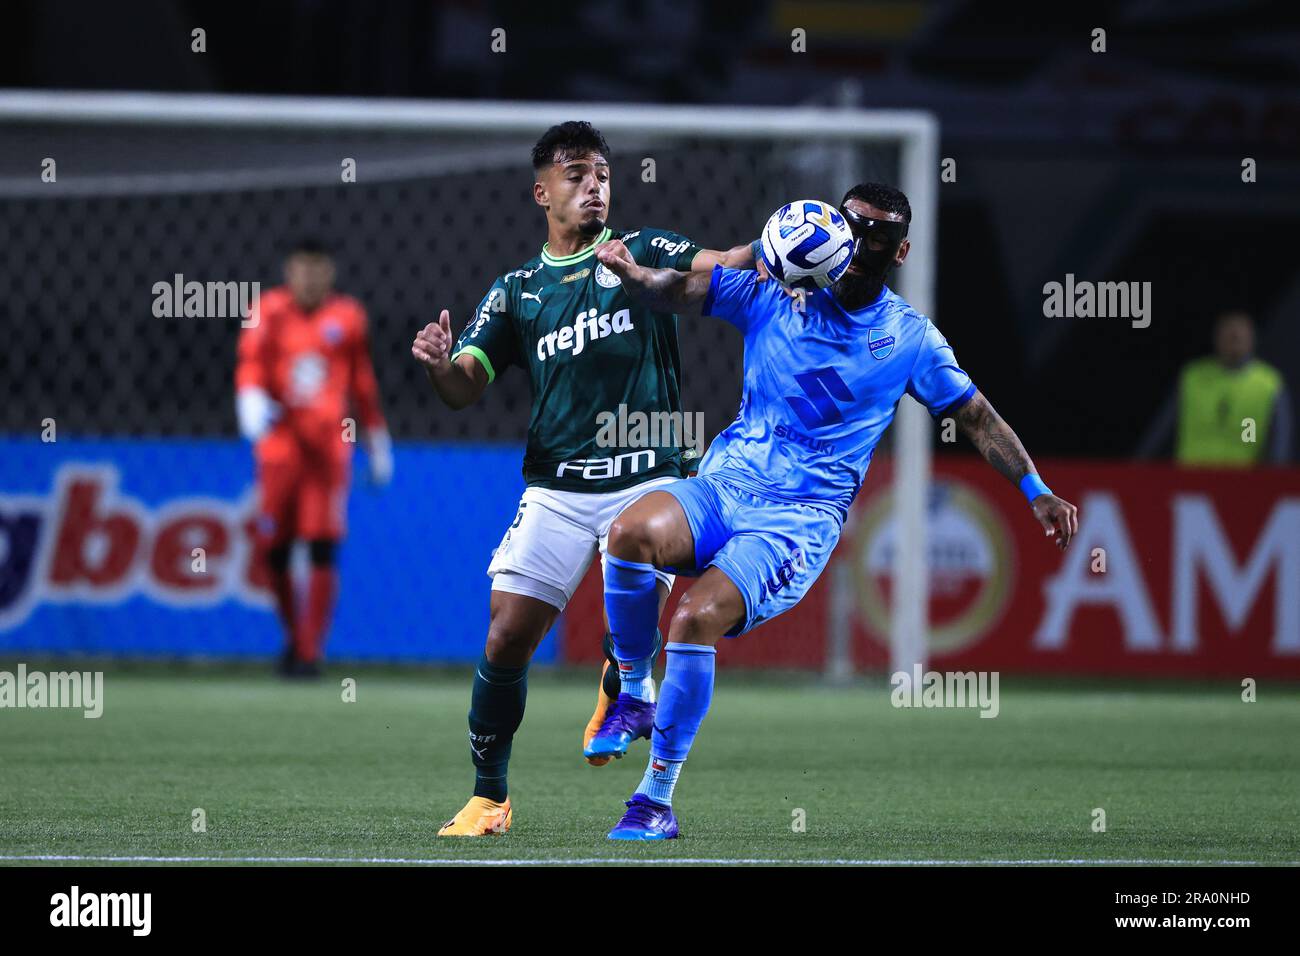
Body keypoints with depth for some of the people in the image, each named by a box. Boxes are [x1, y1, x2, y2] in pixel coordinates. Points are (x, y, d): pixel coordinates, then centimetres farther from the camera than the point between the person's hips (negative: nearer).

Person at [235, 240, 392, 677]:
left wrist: (378, 443, 13)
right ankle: (293, 635, 27)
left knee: (323, 549, -10)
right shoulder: (270, 312, 3)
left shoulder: (346, 316, 6)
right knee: (273, 551, 3)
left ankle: (310, 651, -7)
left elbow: (364, 384, 12)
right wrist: (253, 403, -30)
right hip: (279, 443, 0)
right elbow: (250, 367, -9)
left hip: (329, 446, 0)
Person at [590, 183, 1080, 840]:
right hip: (724, 486, 2)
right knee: (632, 531, -32)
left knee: (699, 617, -27)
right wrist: (631, 272, -23)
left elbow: (978, 419, 13)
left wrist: (1037, 493, 4)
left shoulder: (910, 338, 6)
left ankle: (656, 799, -15)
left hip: (803, 516, -2)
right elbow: (679, 292, 0)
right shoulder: (774, 289, 7)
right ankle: (631, 696, -8)